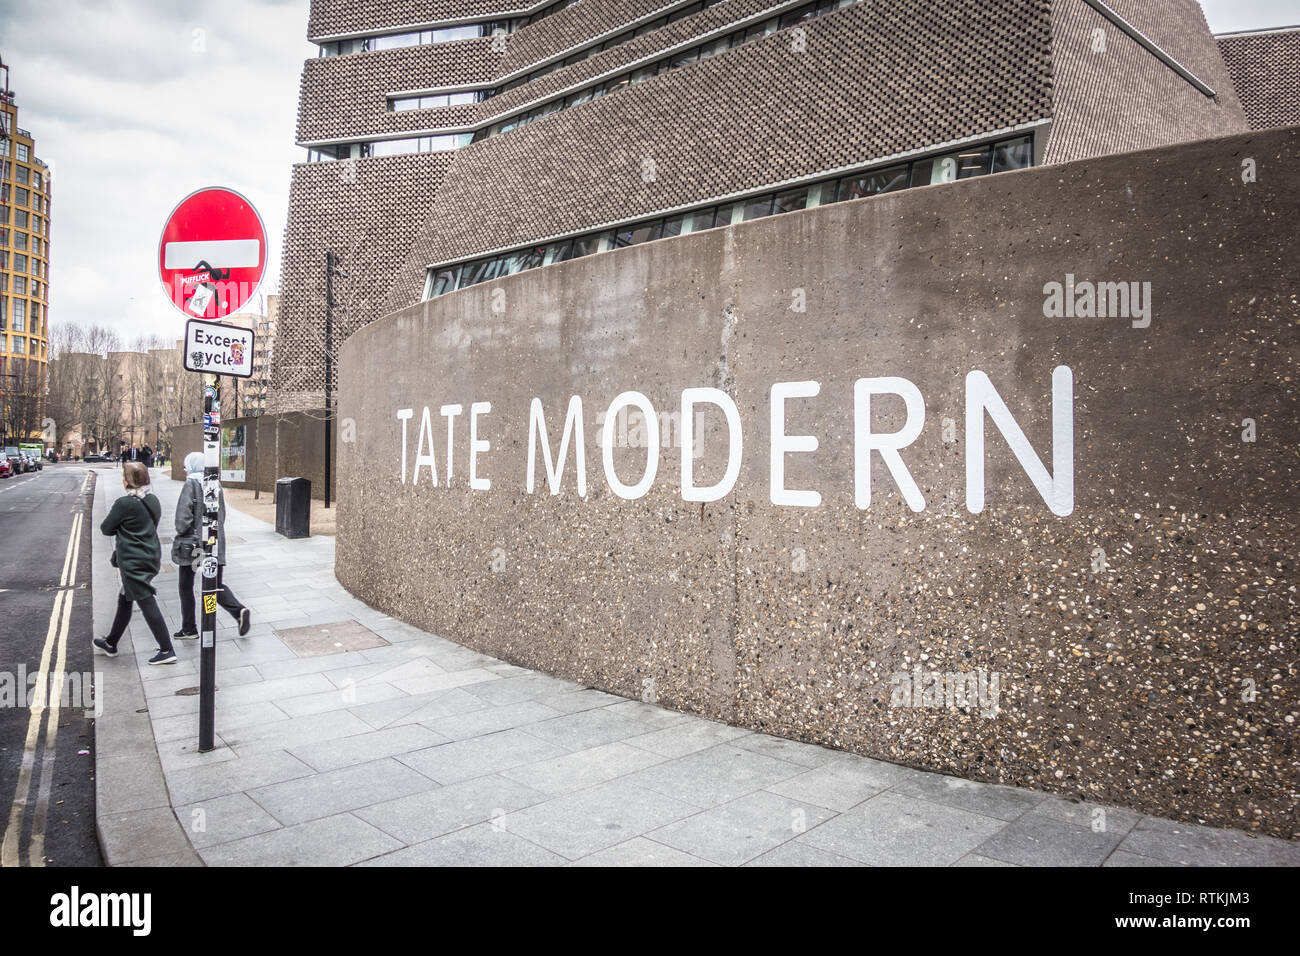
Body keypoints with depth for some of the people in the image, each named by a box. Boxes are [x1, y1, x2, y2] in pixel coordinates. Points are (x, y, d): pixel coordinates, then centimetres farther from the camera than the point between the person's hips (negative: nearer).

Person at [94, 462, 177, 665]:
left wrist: (120, 527, 10)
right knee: (124, 600, 22)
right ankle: (111, 643, 37)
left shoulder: (124, 503, -18)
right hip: (151, 556, 9)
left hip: (133, 562, -9)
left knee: (147, 604, -4)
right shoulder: (153, 501, 6)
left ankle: (167, 650, -1)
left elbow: (106, 528, -7)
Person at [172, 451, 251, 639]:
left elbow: (183, 515, -16)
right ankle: (240, 610, -12)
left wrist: (181, 534, 0)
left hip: (193, 543, -5)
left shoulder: (191, 484, -11)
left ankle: (189, 629, 18)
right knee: (216, 585, 12)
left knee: (186, 586, 11)